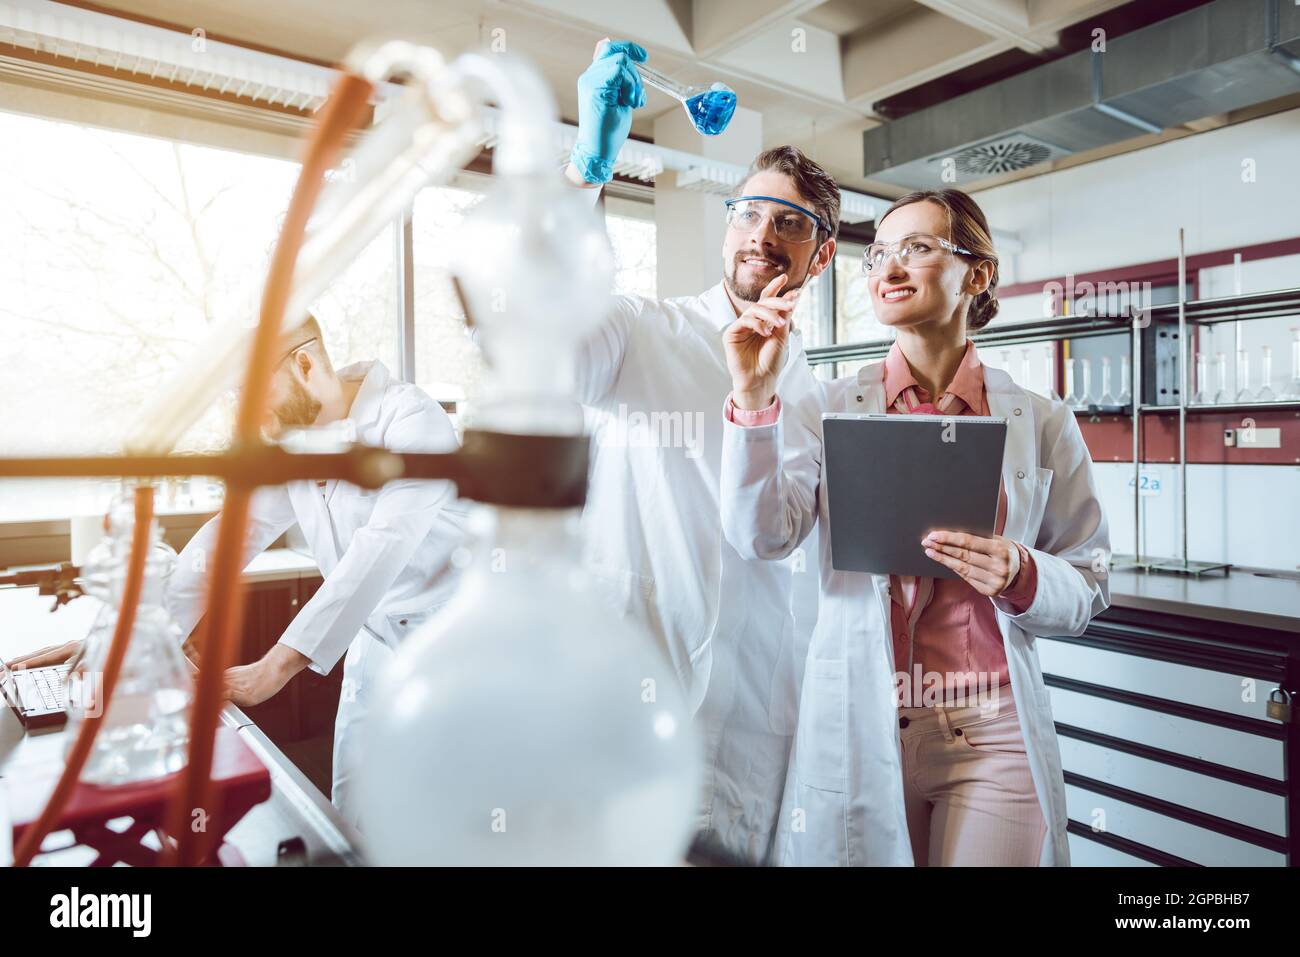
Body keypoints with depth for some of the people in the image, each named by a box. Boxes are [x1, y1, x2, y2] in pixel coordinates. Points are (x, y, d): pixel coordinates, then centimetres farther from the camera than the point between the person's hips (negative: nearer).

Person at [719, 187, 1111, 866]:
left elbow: (1088, 586, 4)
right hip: (860, 726, 0)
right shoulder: (832, 408, 0)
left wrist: (1020, 577, -17)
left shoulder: (1040, 422, 0)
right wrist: (754, 397, -20)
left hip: (992, 733, 1)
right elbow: (763, 536, -13)